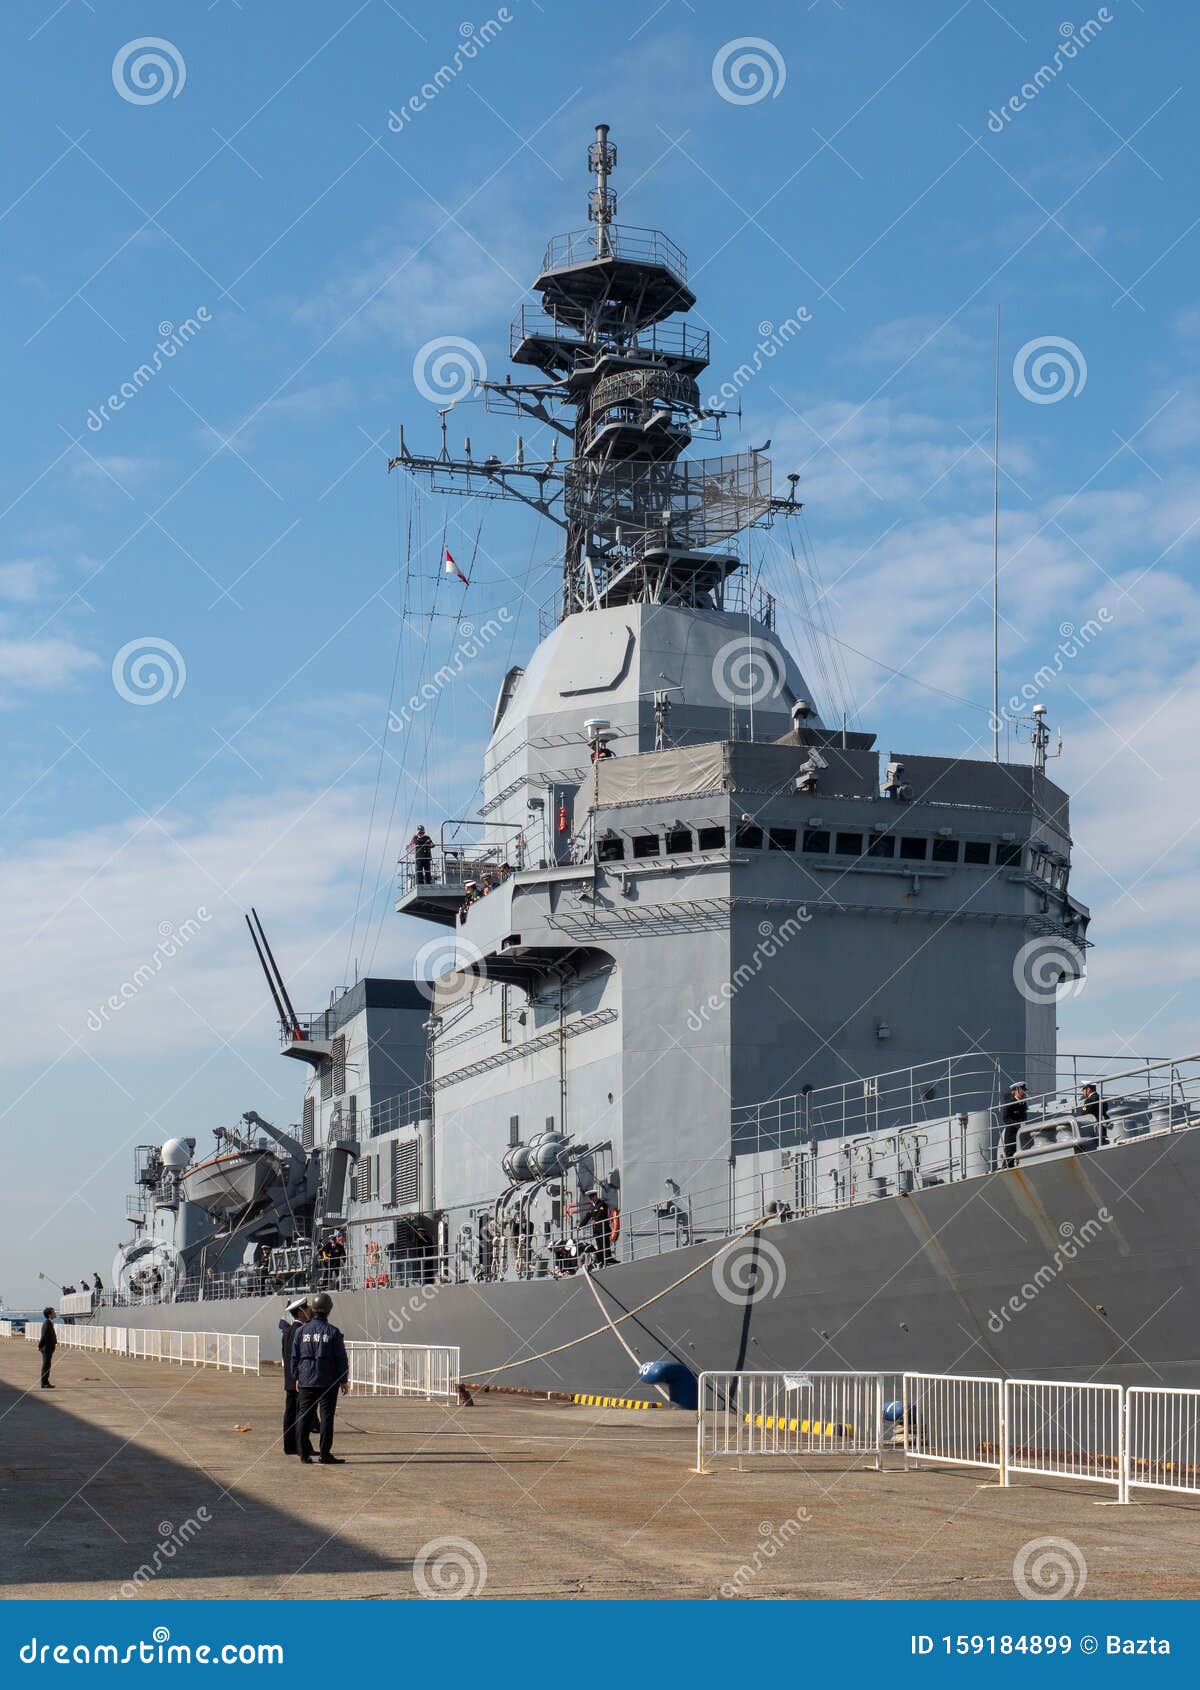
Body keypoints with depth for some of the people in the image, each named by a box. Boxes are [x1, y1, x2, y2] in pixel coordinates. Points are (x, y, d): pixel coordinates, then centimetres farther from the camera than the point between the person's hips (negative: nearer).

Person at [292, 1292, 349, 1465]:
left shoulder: (302, 1331, 3)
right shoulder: (332, 1332, -7)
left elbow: (294, 1356, 8)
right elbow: (341, 1358, -5)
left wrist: (297, 1377, 18)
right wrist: (344, 1380, 3)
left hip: (306, 1381, 4)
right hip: (328, 1382, -4)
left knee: (305, 1417, 9)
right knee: (327, 1417, 0)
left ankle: (304, 1454, 9)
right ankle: (325, 1455, -2)